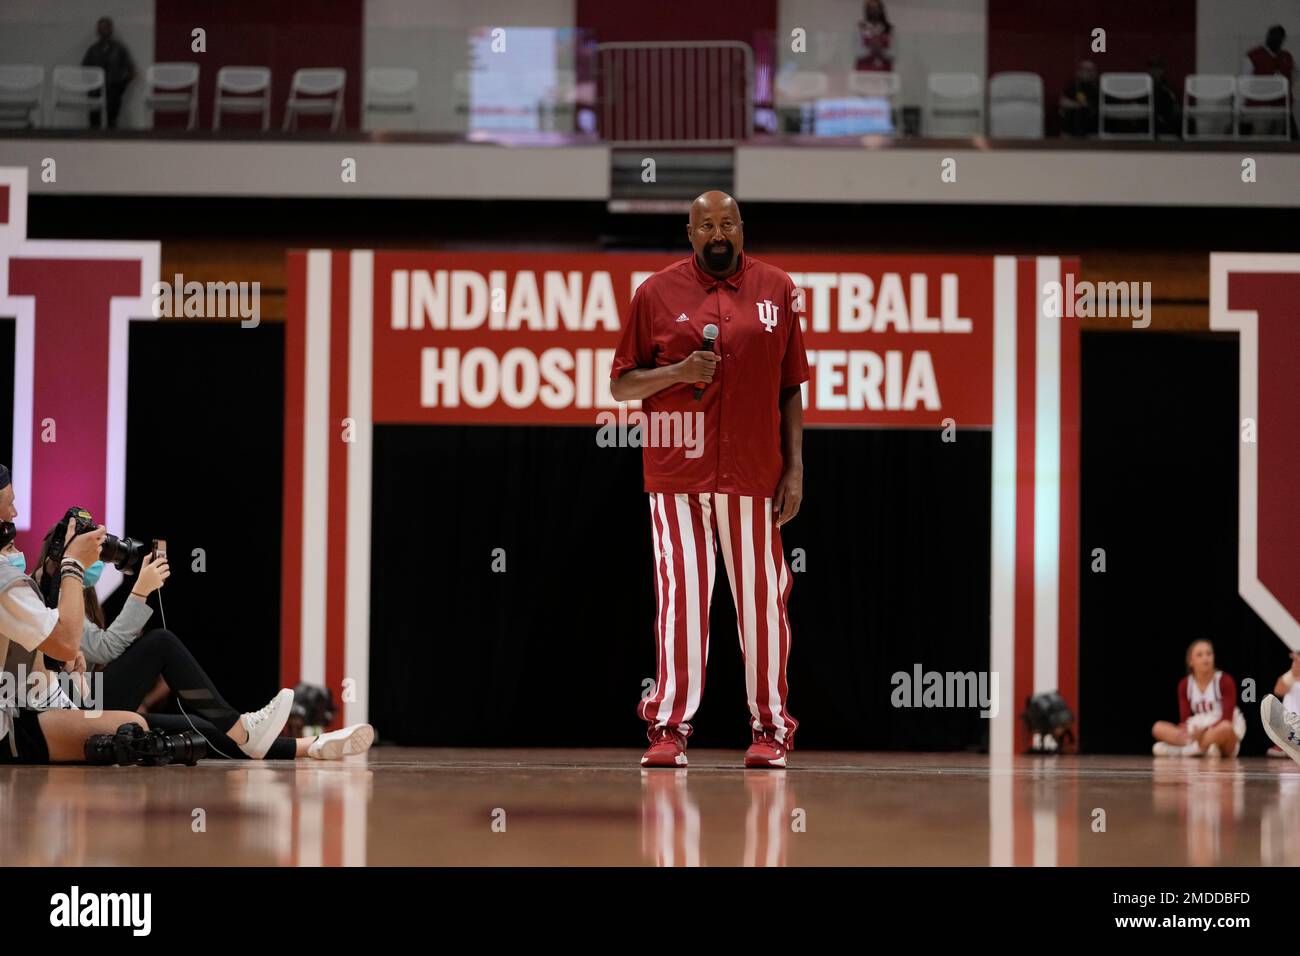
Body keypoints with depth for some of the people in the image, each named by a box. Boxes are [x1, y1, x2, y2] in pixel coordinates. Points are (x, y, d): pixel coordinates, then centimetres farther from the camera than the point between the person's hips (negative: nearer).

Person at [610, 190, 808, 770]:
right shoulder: (657, 292, 5)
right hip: (676, 475, -1)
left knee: (761, 601, 3)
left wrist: (795, 467, 3)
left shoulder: (776, 289, 8)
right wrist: (678, 371, -11)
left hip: (754, 475, 1)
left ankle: (771, 728, 11)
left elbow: (791, 388, 10)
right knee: (680, 600, -3)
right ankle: (669, 728, 2)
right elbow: (621, 384, 7)